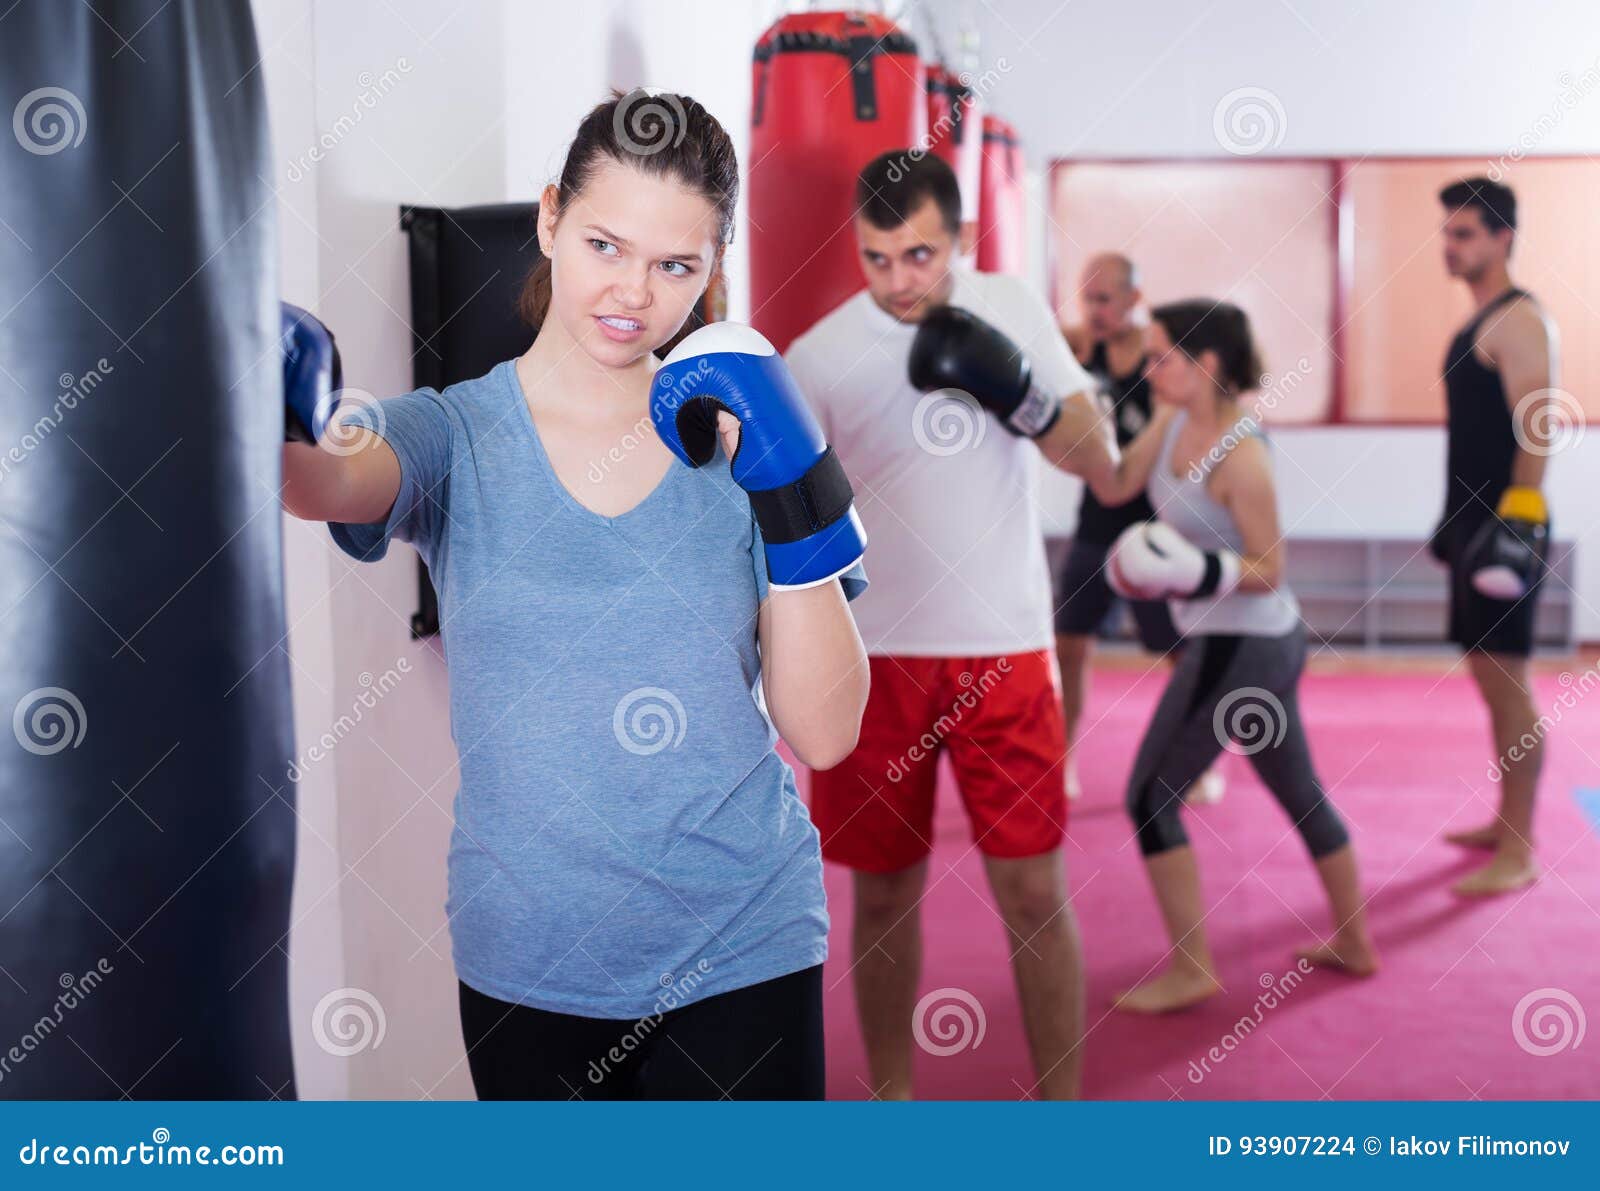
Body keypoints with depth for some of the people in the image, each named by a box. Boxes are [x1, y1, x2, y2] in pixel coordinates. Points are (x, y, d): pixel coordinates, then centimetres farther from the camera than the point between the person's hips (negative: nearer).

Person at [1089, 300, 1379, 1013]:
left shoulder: (1241, 457, -22)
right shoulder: (1173, 421, 3)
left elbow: (1268, 570, -18)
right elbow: (1114, 487, -3)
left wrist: (1201, 574, -33)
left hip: (1239, 648, -10)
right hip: (1266, 642, 10)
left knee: (1150, 797, -1)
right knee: (1300, 794, 20)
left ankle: (1191, 970, 6)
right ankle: (1355, 944, 34)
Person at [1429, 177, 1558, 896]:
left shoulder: (1519, 320, -12)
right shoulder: (1477, 322, 17)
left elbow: (1537, 427, -19)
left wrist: (1520, 517, -25)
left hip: (1504, 522, -10)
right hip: (1473, 519, 10)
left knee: (1505, 677, -8)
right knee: (1489, 672, 15)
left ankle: (1519, 854, -3)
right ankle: (1506, 822, 25)